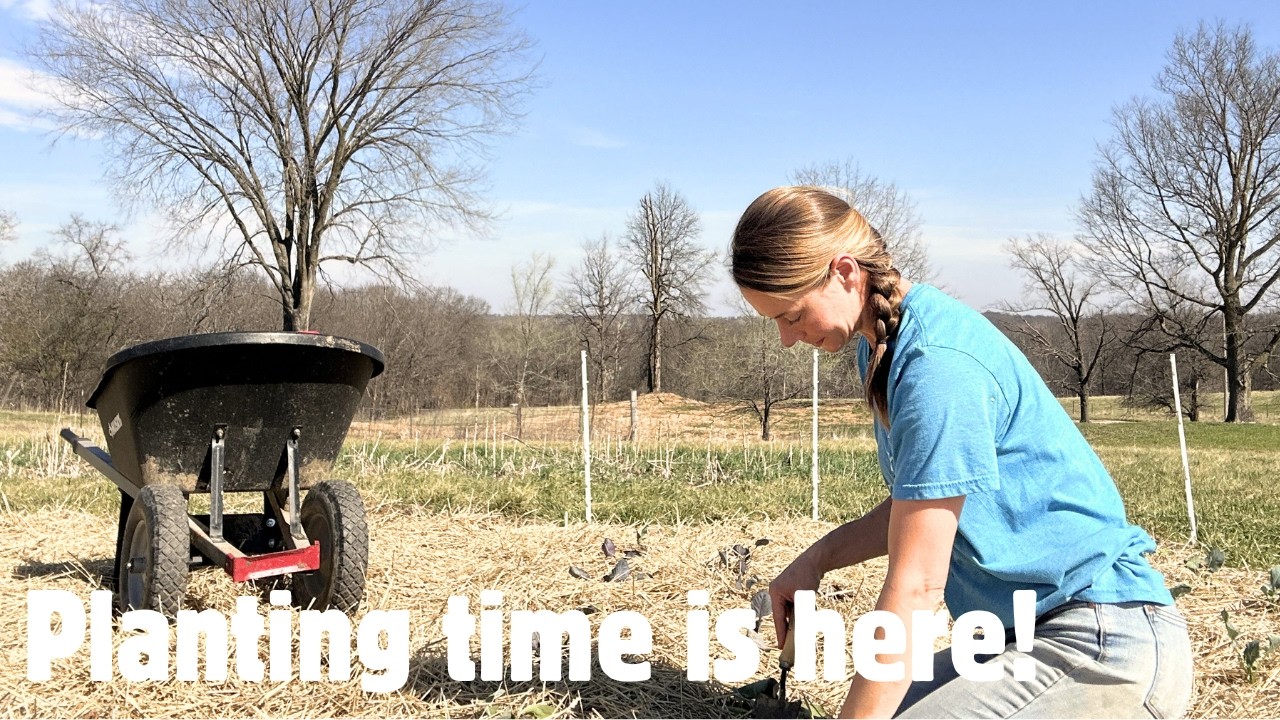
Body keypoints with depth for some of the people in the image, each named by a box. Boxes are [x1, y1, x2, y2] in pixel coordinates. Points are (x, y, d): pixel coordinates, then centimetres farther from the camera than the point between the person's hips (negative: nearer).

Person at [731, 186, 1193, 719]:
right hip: (1030, 634, 9)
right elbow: (914, 507, 14)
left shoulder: (937, 363, -23)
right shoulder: (883, 345, 6)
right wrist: (819, 557, 0)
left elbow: (915, 585, -23)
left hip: (1106, 648, -9)